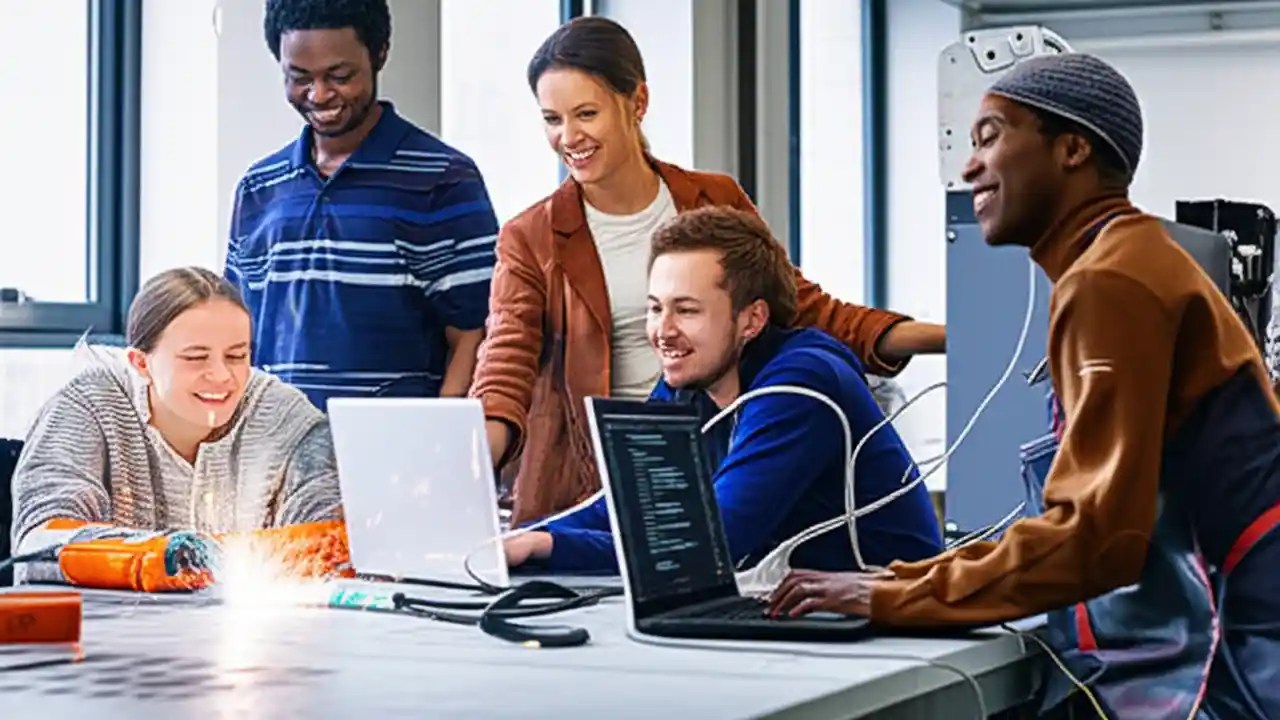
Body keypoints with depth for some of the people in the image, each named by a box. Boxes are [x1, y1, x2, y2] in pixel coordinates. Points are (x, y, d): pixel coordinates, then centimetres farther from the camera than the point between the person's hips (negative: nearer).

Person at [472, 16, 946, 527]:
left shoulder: (718, 205, 7)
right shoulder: (530, 241, 1)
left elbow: (809, 313, 13)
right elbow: (504, 382, -8)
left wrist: (949, 335, 1)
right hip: (584, 497, -1)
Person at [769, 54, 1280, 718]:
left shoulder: (1108, 281, -13)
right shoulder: (1132, 259, 17)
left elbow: (1095, 533, -20)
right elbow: (1113, 518, 16)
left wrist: (893, 596, -15)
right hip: (1208, 644, 9)